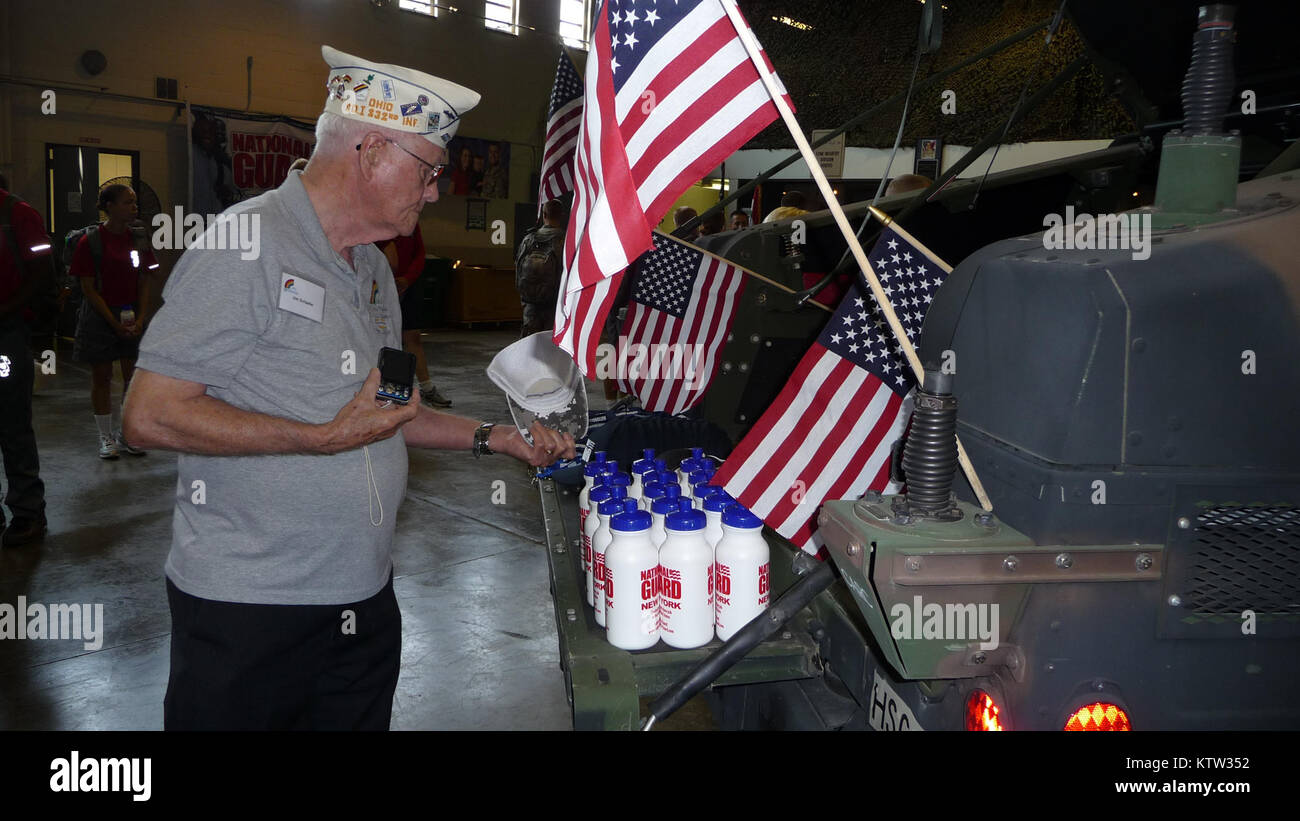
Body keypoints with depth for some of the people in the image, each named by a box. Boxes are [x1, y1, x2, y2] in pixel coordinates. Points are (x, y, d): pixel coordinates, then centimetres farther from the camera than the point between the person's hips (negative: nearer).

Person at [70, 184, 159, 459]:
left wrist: (140, 319, -7)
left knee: (134, 375, 5)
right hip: (101, 317, -4)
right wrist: (115, 323, -15)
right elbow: (89, 289, -9)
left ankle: (126, 435, 16)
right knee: (102, 376, 4)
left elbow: (144, 284, 6)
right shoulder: (90, 242, -7)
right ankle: (106, 437, 14)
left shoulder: (138, 240, 5)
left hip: (133, 317, 4)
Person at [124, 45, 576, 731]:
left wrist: (494, 438, 11)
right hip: (248, 603, -7)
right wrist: (327, 438, -21)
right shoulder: (247, 243, -15)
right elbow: (150, 416, -19)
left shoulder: (373, 268, 13)